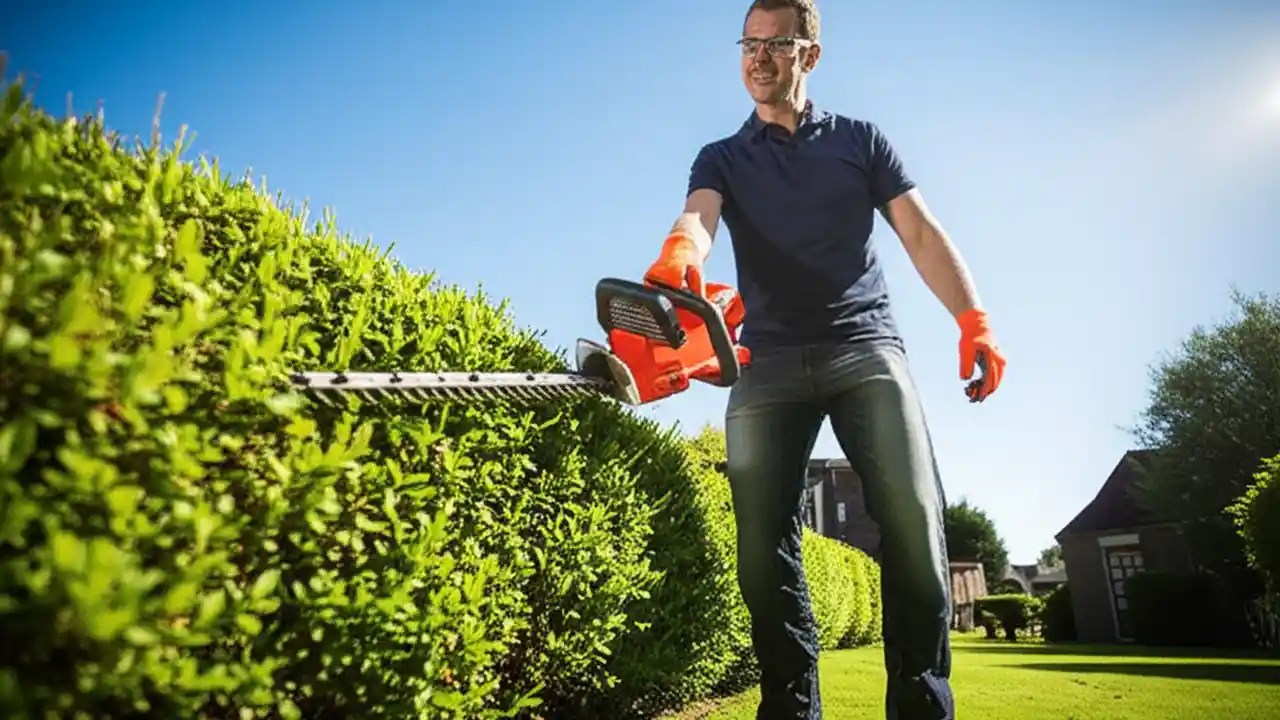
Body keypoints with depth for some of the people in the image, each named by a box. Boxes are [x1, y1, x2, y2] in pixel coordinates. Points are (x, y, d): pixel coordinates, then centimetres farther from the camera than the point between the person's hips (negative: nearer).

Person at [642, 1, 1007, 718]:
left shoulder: (861, 139, 18)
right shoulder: (722, 158, 16)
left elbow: (922, 234, 9)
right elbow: (698, 216, -7)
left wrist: (974, 318, -7)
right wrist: (679, 252, -33)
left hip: (866, 346, 0)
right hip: (768, 362, 1)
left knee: (914, 517, -15)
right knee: (765, 540, -5)